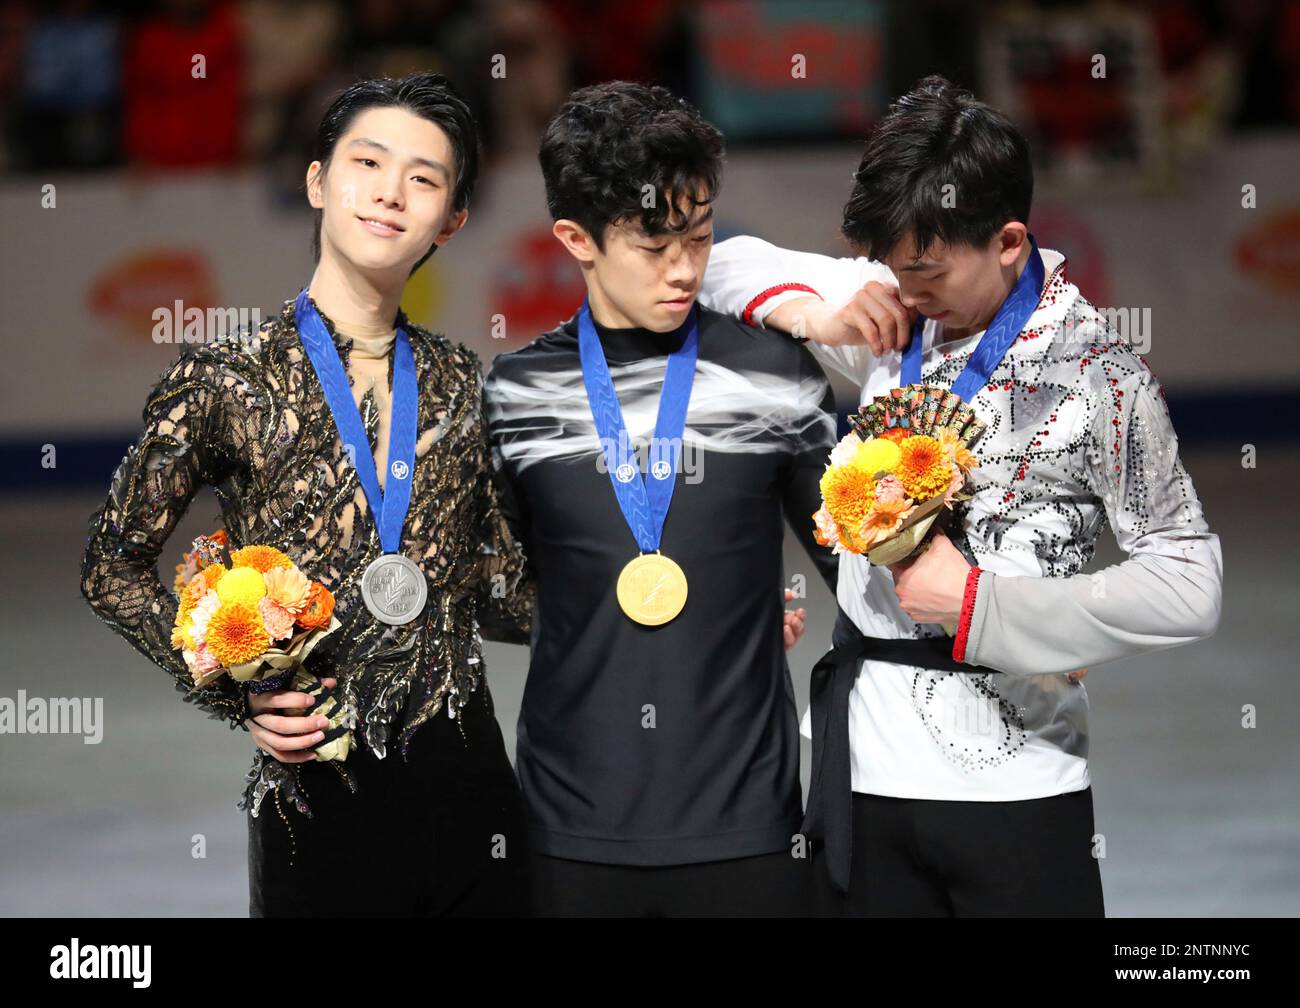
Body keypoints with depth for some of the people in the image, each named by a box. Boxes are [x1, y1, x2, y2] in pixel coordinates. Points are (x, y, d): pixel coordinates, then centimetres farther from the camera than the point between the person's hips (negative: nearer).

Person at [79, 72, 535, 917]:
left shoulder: (460, 383, 7)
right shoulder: (226, 381, -3)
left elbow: (500, 593, 12)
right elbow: (115, 570, 5)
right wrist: (236, 694, -6)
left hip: (466, 780, 3)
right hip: (318, 793, -3)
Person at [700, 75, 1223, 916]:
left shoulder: (1097, 374, -10)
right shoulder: (896, 310, 4)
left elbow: (1189, 588, -11)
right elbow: (727, 261, 16)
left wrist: (978, 607, -15)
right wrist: (810, 312, -6)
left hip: (1013, 784, -4)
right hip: (863, 771, 4)